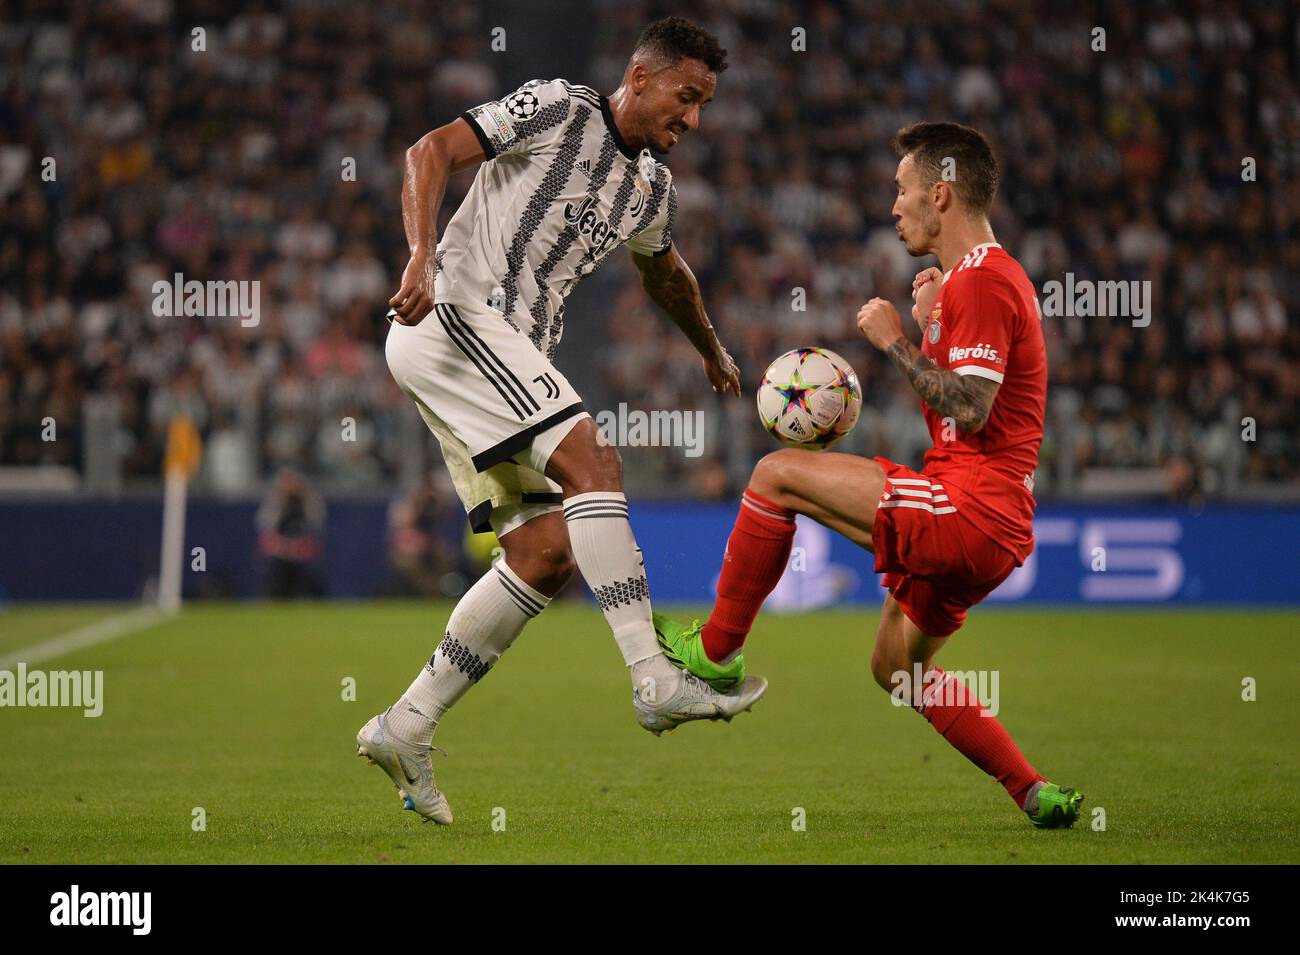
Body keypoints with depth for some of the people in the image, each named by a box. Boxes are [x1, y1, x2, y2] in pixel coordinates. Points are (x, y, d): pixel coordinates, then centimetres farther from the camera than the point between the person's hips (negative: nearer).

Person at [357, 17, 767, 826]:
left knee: (547, 555, -2)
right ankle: (656, 681, -28)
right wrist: (423, 257, -26)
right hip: (455, 314, -9)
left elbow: (665, 273, 41)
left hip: (511, 353, 9)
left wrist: (713, 352, 54)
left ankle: (407, 729, 3)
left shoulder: (652, 188, 20)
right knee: (593, 464, -23)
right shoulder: (558, 109, -4)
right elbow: (433, 151, -11)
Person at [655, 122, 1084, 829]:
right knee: (897, 666, 23)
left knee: (777, 474, -9)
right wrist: (929, 325, 17)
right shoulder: (981, 275, 22)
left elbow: (968, 410, -22)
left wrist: (895, 342, -12)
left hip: (970, 509, -11)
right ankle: (1036, 795, 17)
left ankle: (716, 650, 1)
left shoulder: (982, 280, -12)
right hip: (989, 528, 11)